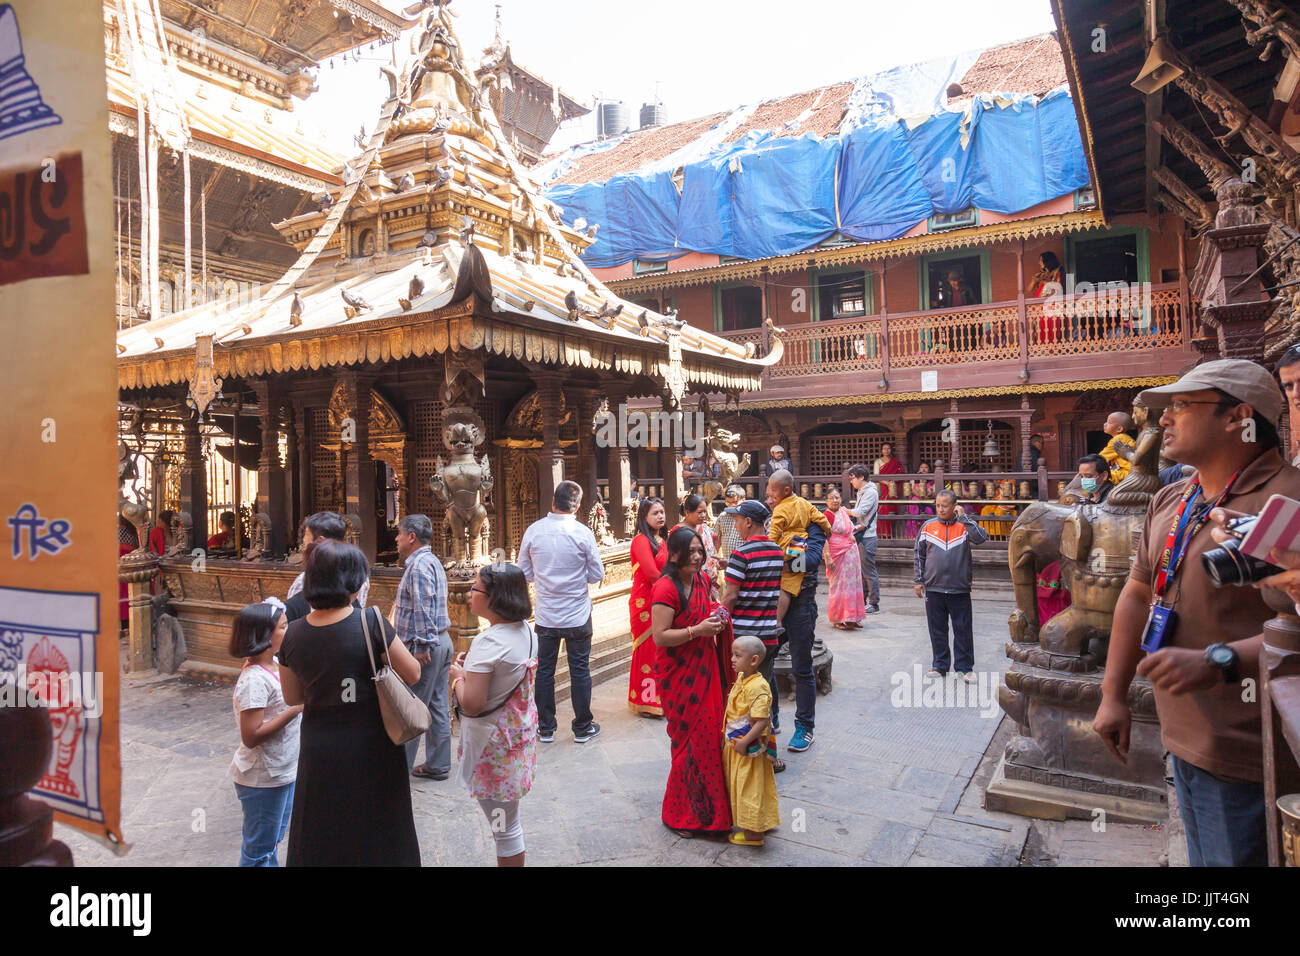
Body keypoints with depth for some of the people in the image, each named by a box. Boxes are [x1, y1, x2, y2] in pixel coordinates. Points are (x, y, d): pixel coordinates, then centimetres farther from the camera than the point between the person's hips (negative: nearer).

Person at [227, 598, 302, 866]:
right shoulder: (254, 680, -25)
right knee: (259, 848, 9)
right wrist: (296, 709, -28)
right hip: (262, 779, -8)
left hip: (284, 771, 8)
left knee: (272, 841, 24)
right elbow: (251, 737, -27)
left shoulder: (276, 664, 1)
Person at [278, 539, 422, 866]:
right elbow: (413, 674, -10)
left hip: (319, 750, 3)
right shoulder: (371, 622, -20)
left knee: (320, 842, 21)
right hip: (370, 750, -3)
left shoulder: (293, 635, -7)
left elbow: (292, 697, 6)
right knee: (377, 837, 17)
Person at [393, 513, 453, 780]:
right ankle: (438, 765, 20)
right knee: (437, 706, 13)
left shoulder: (419, 565, -15)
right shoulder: (431, 561, 17)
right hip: (441, 640, 10)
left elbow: (423, 610, -22)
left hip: (425, 645, -10)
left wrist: (421, 647, -22)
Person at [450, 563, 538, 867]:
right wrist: (474, 665, 5)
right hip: (521, 734, 8)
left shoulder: (488, 642, -26)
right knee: (509, 822, 23)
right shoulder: (527, 631, 0)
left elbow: (472, 704, -29)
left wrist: (458, 676, -11)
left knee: (504, 827, 8)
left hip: (493, 745, -8)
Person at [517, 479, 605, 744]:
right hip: (578, 615, -2)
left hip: (545, 616, 2)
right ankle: (582, 728, 21)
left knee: (544, 671, 14)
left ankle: (545, 729, 24)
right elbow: (597, 575, -7)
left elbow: (524, 573, 1)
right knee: (580, 671, 11)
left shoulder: (533, 531, -7)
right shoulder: (583, 533, -13)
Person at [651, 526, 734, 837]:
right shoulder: (666, 589, -19)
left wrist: (717, 617, 2)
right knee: (692, 739, 1)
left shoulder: (701, 580, 5)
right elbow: (660, 636, -22)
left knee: (709, 735, 14)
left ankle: (709, 805, 32)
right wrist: (697, 630, -27)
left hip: (704, 669, 7)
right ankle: (679, 814, 20)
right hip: (679, 675, -7)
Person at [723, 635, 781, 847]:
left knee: (749, 787, 4)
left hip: (749, 748, -9)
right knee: (738, 784, 21)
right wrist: (728, 736, 17)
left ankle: (753, 833, 18)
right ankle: (742, 823, 38)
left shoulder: (757, 687, -27)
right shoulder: (740, 679, 3)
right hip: (735, 744, 9)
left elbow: (762, 721, -29)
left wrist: (744, 742, -26)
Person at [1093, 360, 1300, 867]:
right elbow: (1137, 594, 14)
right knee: (1201, 859, 22)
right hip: (1183, 743, 8)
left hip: (1243, 756, -7)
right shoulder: (1168, 502, 9)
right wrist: (1113, 695, 14)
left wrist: (1218, 662, -34)